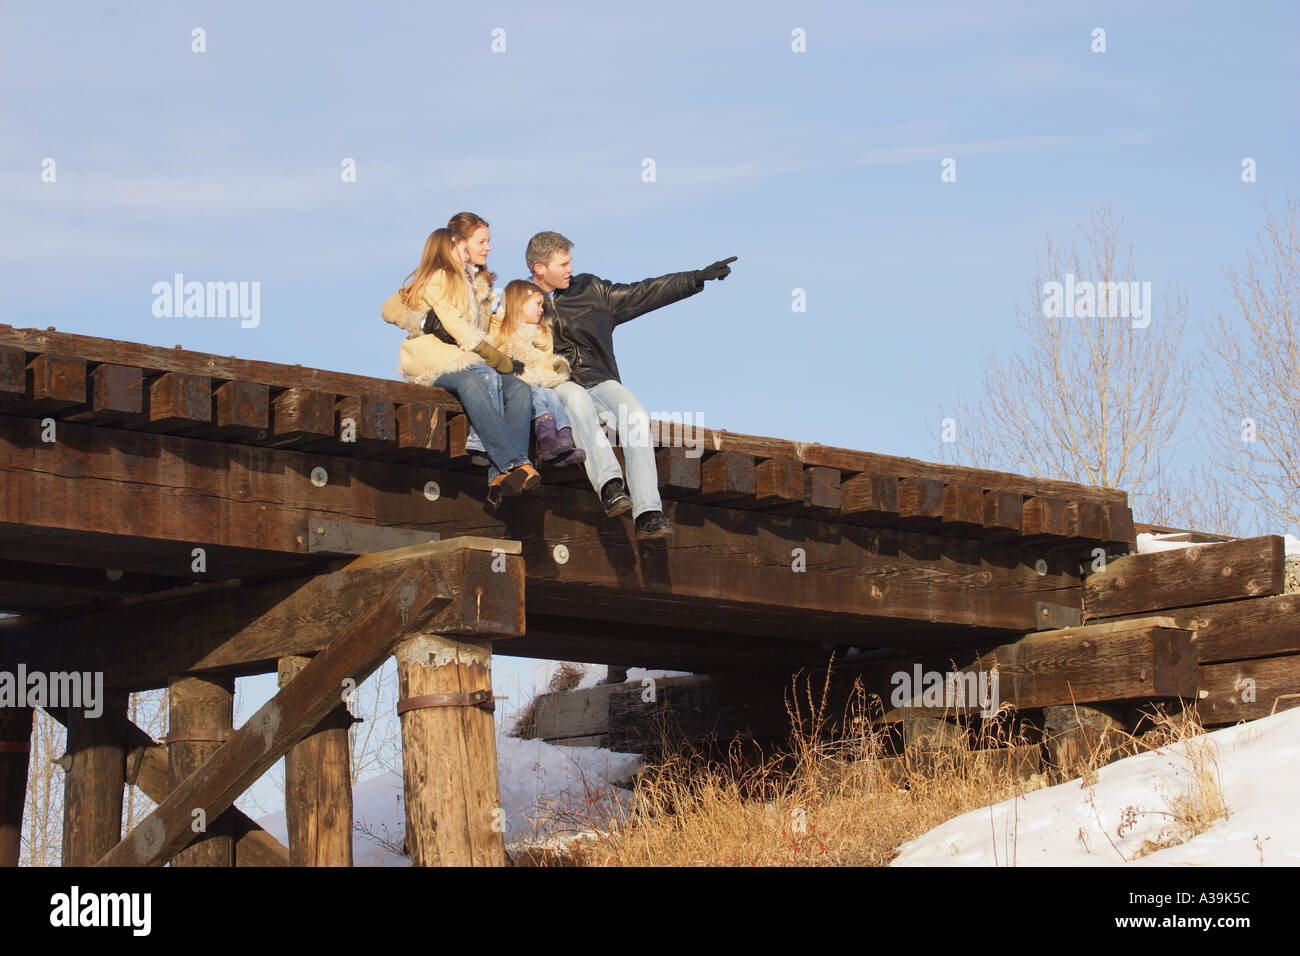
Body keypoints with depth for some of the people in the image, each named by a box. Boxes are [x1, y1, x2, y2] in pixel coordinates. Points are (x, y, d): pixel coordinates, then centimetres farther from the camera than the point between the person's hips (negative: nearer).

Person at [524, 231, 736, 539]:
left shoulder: (590, 290, 16)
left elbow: (644, 294, 19)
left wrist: (698, 278, 15)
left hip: (598, 381, 3)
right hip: (554, 384, -3)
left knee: (636, 417, -27)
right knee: (578, 399, -39)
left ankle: (648, 514, -38)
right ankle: (611, 486, -52)